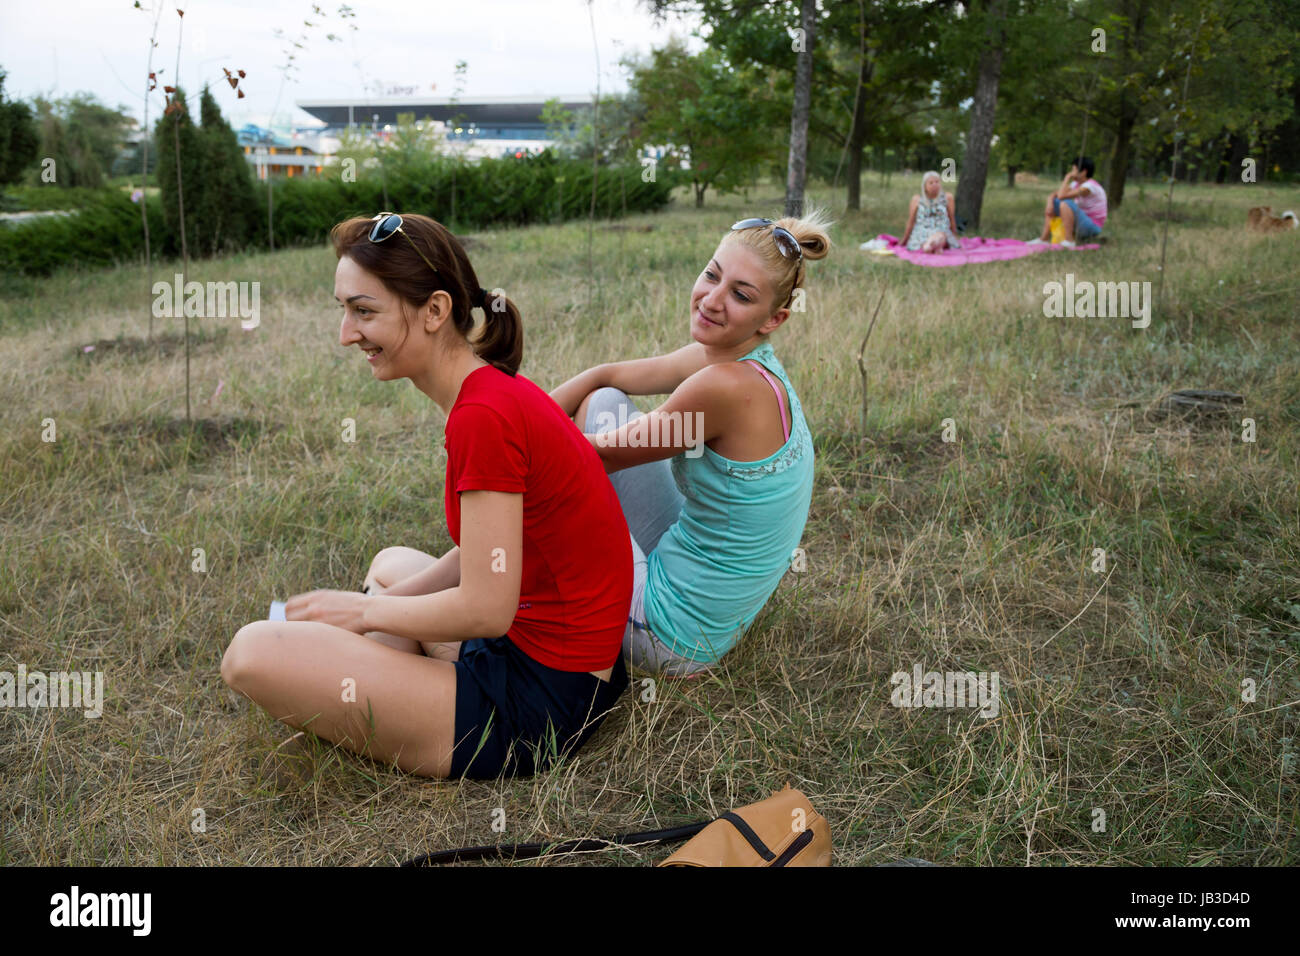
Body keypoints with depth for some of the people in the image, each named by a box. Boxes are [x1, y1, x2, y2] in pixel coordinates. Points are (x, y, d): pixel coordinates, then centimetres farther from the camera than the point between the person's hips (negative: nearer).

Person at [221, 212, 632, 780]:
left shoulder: (484, 415, -23)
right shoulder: (499, 390, 7)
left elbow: (486, 609, -22)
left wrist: (366, 611, -7)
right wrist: (379, 602, 5)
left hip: (536, 704, -10)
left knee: (253, 653, -15)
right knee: (390, 561, 33)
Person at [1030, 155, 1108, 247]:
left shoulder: (1089, 186, -21)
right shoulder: (1076, 184, 6)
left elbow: (1061, 196, -28)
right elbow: (1054, 194, 8)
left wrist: (1067, 177, -16)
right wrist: (1050, 202, -13)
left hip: (1092, 228, -9)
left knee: (1065, 203, -29)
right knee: (1053, 202, 9)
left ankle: (1069, 241, -27)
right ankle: (1044, 239, 2)